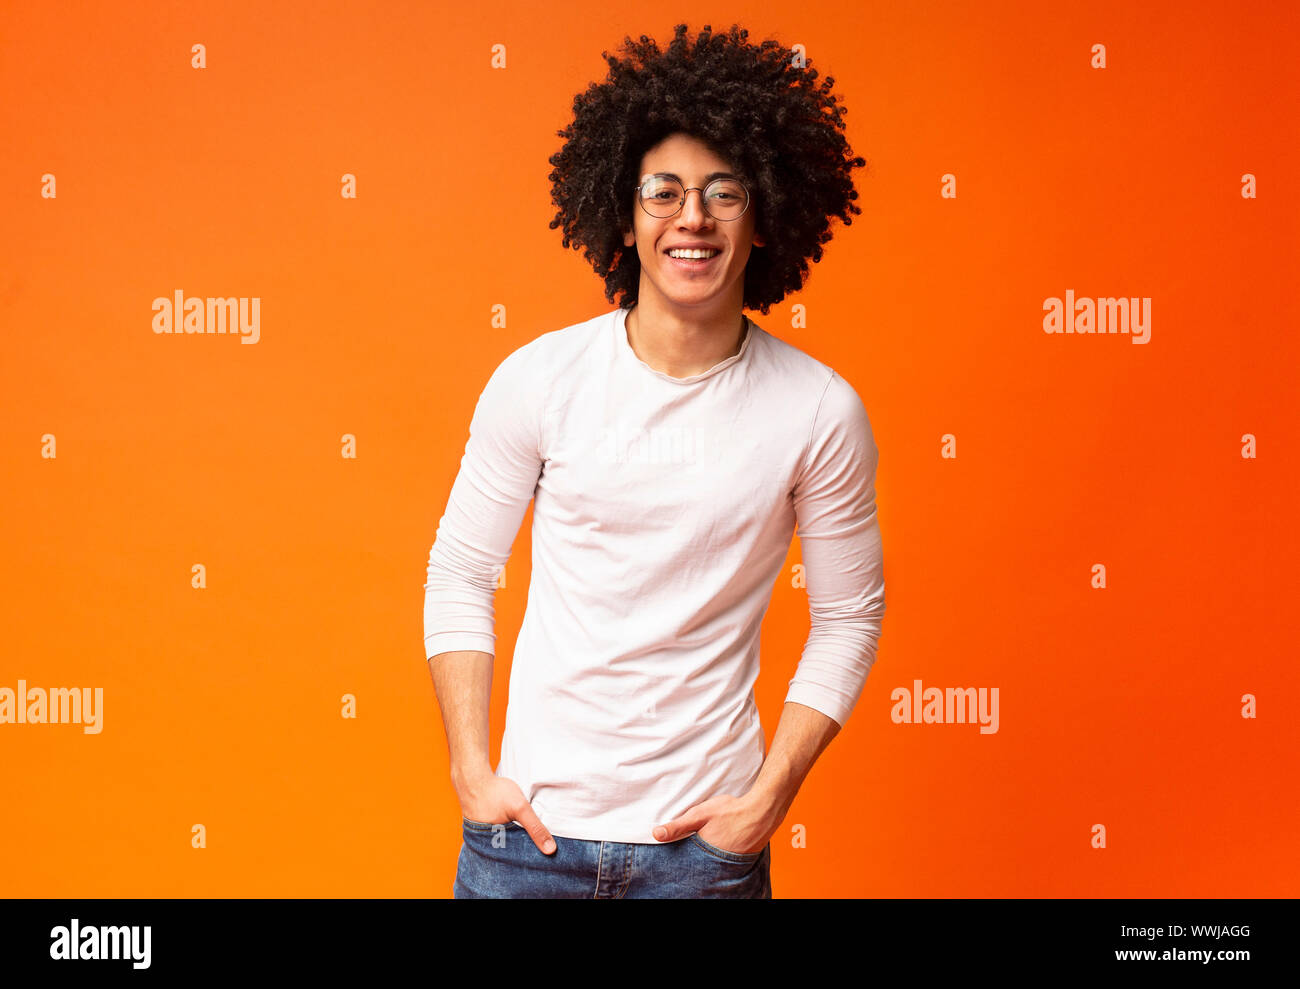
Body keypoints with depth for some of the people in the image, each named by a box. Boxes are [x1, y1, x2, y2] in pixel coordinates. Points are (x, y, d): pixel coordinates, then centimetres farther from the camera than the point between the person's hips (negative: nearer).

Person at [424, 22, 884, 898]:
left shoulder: (821, 412, -7)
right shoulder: (539, 380, -6)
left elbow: (849, 618, 1)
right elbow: (460, 574, 2)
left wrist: (770, 797, -5)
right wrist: (471, 769, -3)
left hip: (706, 840, 0)